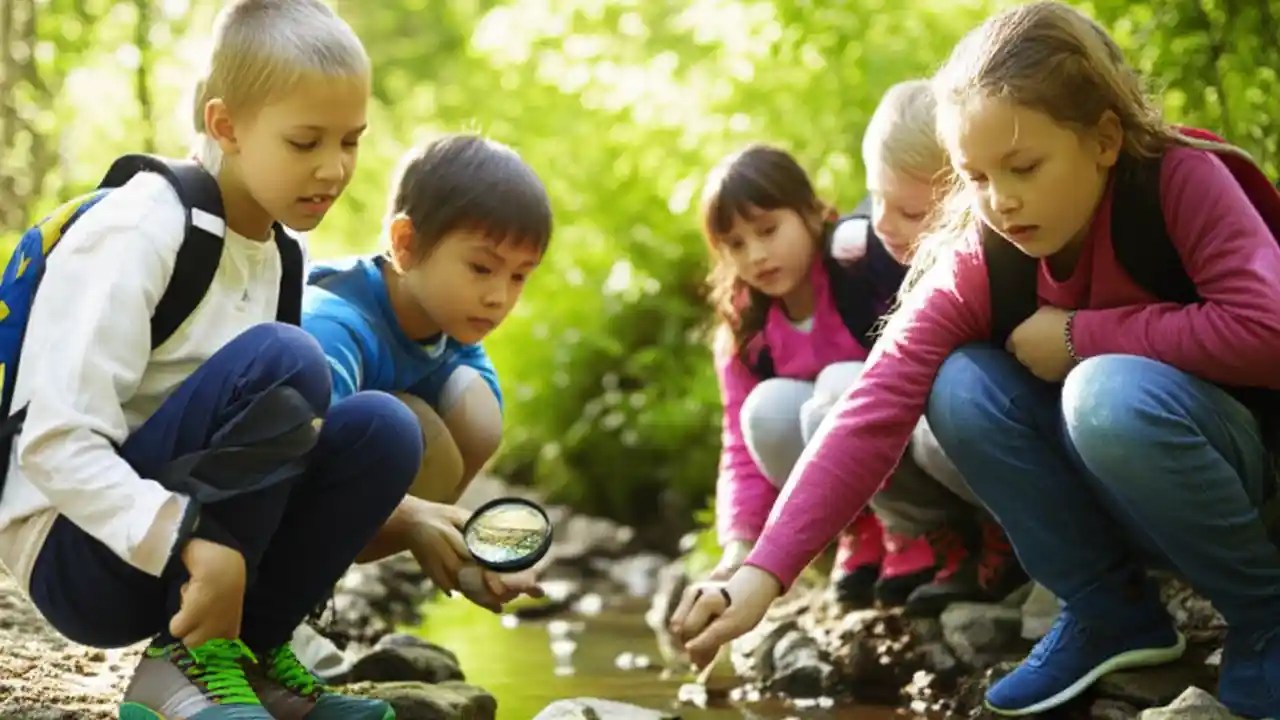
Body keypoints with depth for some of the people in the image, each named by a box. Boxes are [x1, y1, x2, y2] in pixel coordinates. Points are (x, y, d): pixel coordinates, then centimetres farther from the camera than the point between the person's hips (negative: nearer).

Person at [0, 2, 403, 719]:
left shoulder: (283, 256, 7)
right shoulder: (137, 235, -18)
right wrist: (187, 542, -35)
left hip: (195, 551, 7)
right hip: (83, 550, -7)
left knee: (382, 428, -13)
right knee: (280, 361, -27)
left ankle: (249, 650, -5)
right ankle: (186, 662, -19)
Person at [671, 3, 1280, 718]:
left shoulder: (1182, 180, -23)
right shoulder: (976, 265, -13)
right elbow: (874, 408, -24)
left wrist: (1080, 334, -25)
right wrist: (764, 573, -35)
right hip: (1117, 487, 5)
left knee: (1111, 392, -34)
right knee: (962, 386, -19)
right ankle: (1112, 611, -4)